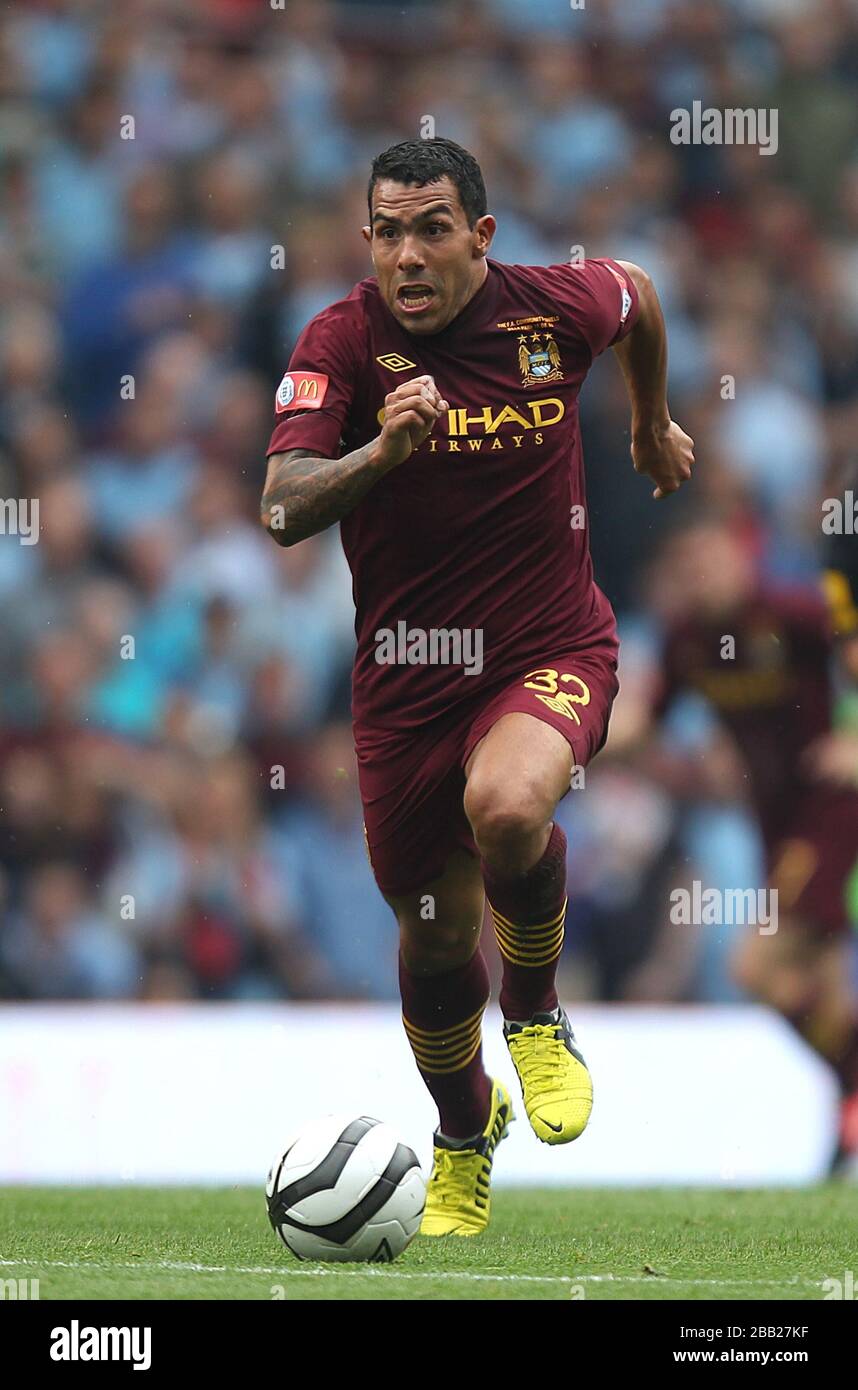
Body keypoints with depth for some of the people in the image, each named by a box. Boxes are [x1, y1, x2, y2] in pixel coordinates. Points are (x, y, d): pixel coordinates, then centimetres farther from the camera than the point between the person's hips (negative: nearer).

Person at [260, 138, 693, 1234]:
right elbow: (282, 509, -25)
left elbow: (635, 294, 16)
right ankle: (464, 1136, 43)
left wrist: (653, 424, 31)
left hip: (551, 650, -1)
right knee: (434, 934, 12)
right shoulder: (340, 343, -13)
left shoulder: (556, 309, -10)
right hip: (406, 675, 1)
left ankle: (535, 1015, -3)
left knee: (505, 808, -34)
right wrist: (379, 451, -43)